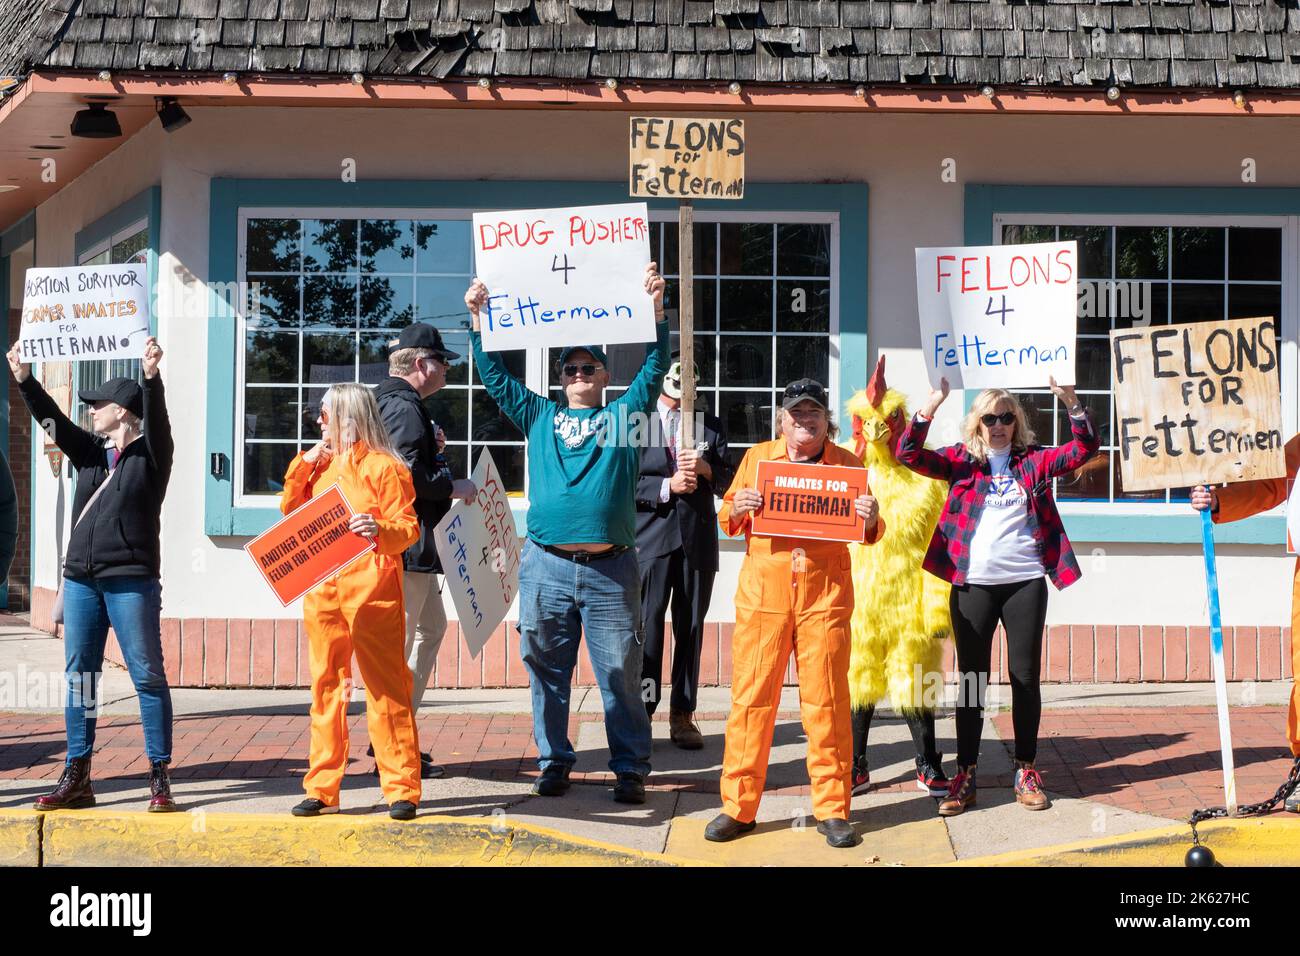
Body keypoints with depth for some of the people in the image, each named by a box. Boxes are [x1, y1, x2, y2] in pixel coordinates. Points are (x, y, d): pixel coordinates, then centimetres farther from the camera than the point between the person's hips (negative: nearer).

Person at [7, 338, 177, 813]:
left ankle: (159, 778, -1)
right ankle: (77, 778, 13)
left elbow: (156, 419, -19)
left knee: (148, 677, -4)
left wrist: (152, 378, -35)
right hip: (81, 579, 7)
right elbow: (53, 420, 7)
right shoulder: (90, 451, 15)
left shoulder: (151, 454, -2)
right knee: (79, 676, 7)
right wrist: (24, 379, -3)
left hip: (133, 582, -6)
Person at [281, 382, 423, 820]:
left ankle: (402, 789, -1)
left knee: (386, 689, -4)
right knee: (326, 687, 8)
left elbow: (409, 528, -8)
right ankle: (322, 789, 14)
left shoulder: (384, 466, -3)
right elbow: (290, 510, 19)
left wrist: (381, 529, -29)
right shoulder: (322, 463, 18)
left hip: (371, 590, -7)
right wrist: (303, 464, 8)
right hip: (321, 591, 7)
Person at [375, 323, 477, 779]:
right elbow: (407, 476, -24)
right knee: (401, 638, -6)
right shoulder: (404, 407, -16)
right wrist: (452, 487, -11)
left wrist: (432, 448, 12)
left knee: (431, 625, 20)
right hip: (404, 541, -12)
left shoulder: (393, 401, 18)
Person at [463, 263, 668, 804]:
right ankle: (553, 761, 18)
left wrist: (655, 307, -6)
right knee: (547, 671, 6)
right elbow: (495, 376, 16)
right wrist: (478, 319, 8)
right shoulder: (539, 416, 16)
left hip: (610, 569, -1)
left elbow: (655, 366, 5)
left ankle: (630, 769, 9)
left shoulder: (624, 415, 13)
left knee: (620, 673, 1)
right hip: (546, 566, 2)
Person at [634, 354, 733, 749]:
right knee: (647, 624, -6)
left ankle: (682, 715, 11)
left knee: (691, 627, 5)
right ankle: (641, 712, -1)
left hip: (698, 539, 3)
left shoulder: (711, 426, 15)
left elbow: (728, 484, 11)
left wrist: (707, 468, -9)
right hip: (651, 537, -3)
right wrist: (667, 486, -14)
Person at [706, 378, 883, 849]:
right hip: (762, 593, 1)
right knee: (751, 697, 0)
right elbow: (727, 520, 13)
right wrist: (737, 510, -9)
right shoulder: (757, 457, 11)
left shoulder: (847, 463, 9)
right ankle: (738, 806, 9)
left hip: (826, 594, 0)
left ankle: (832, 809, 11)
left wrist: (871, 520, -11)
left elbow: (868, 535, 11)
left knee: (826, 702, 1)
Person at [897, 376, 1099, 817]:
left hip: (1025, 582, 1)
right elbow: (909, 454, -6)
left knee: (1025, 677, 5)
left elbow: (1084, 449, -2)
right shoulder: (962, 461, 6)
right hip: (972, 584, -1)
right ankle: (964, 775, 11)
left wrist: (1071, 402, -16)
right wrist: (931, 405, -18)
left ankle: (1026, 771, 16)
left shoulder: (1034, 461, 8)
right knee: (972, 678, 5)